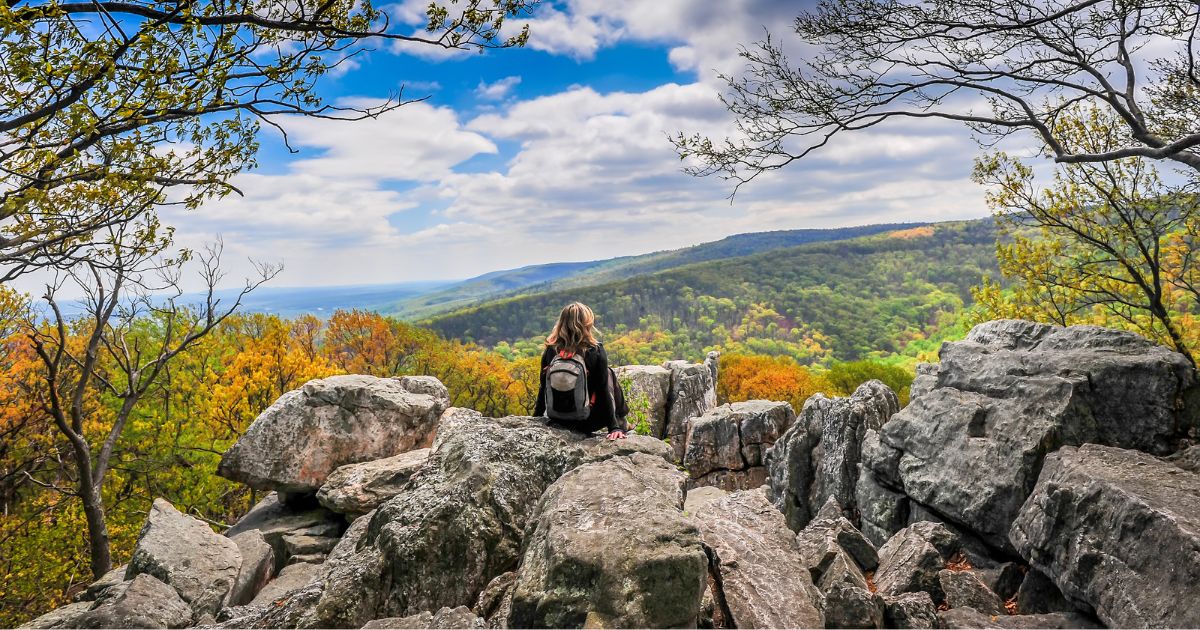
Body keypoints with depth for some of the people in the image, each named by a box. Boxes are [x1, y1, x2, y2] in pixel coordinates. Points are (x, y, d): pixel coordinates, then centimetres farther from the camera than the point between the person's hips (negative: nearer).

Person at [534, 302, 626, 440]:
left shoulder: (551, 350, -7)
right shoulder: (596, 351, -16)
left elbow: (543, 388, 1)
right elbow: (603, 392, -14)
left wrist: (536, 417, 14)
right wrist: (613, 427, -9)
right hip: (587, 422, -3)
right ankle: (620, 425, 28)